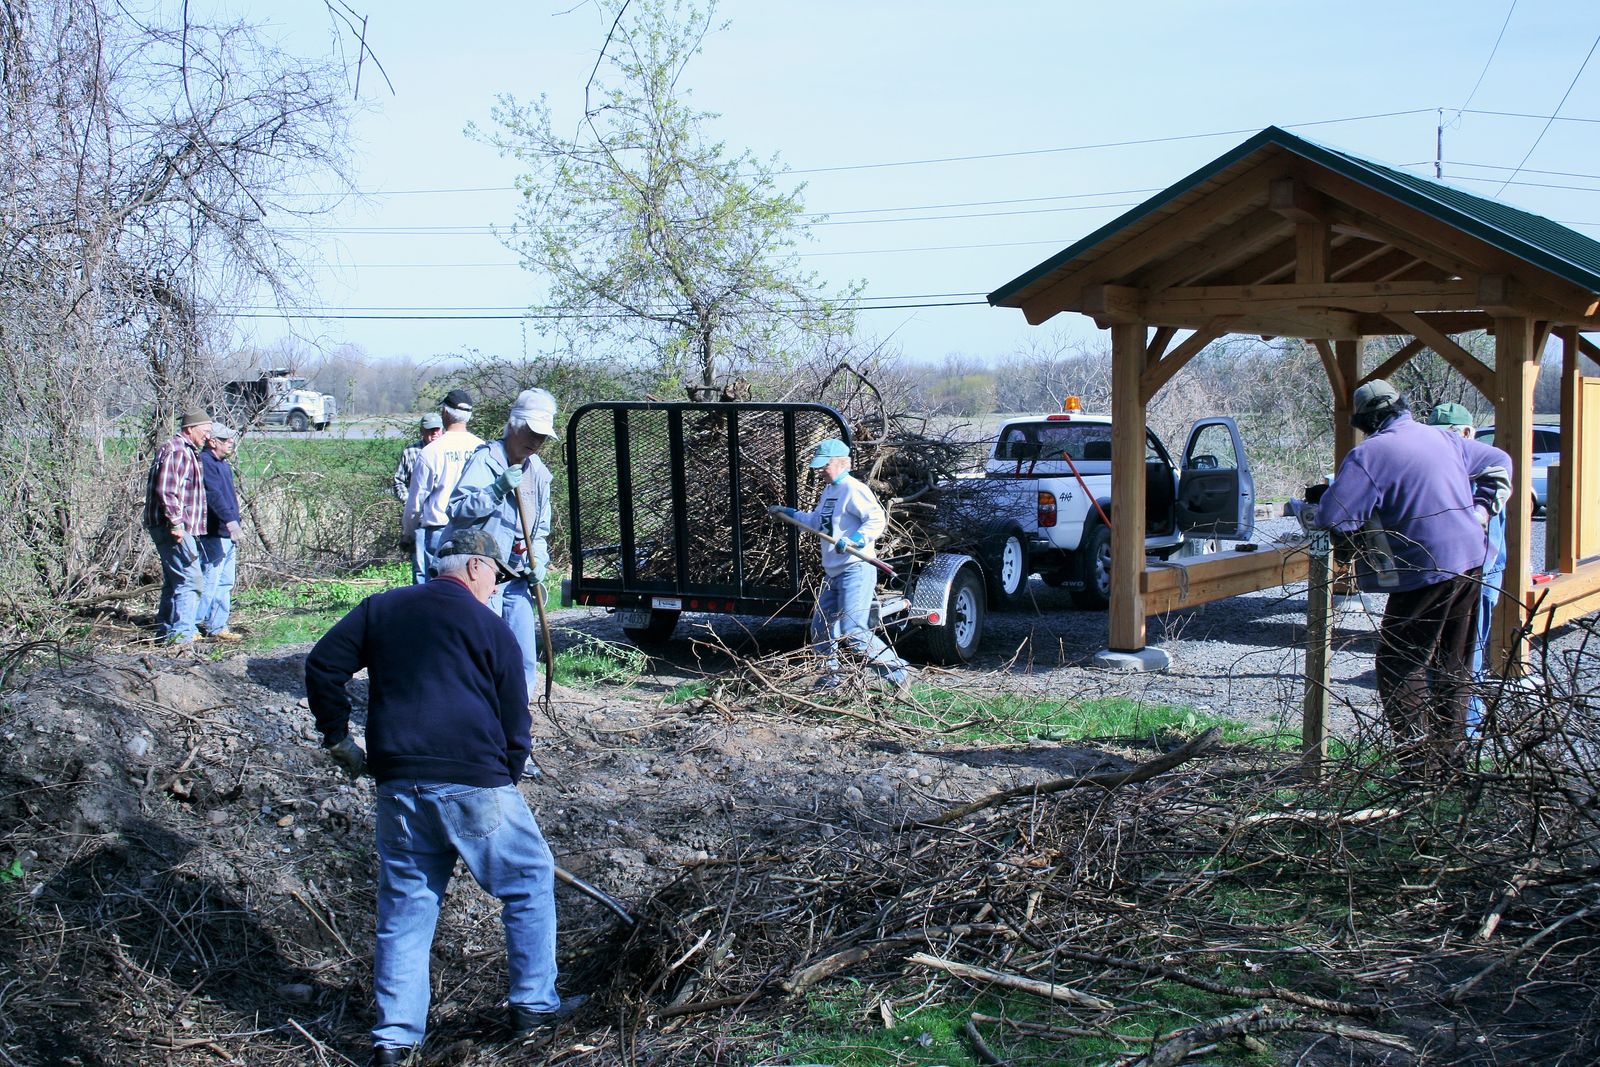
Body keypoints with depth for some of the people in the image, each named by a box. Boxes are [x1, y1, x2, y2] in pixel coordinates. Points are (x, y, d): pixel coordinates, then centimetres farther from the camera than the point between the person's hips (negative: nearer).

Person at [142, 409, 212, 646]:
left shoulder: (187, 451, 20)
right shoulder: (175, 451, -14)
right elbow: (165, 490, -22)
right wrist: (176, 523, -23)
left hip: (178, 528, 11)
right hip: (173, 528, -11)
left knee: (174, 581, 16)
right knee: (190, 580, -13)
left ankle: (165, 631, 23)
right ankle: (181, 634, -14)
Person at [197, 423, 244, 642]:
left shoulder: (224, 465, 20)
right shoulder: (205, 462, -13)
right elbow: (213, 494, -25)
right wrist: (229, 520, -34)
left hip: (228, 535, 10)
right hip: (213, 535, -10)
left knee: (225, 583, 12)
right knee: (209, 581, -10)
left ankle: (217, 627, 17)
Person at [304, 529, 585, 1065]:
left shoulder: (381, 608, 15)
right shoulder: (491, 628, 5)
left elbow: (322, 665, 9)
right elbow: (515, 724, 5)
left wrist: (337, 737, 18)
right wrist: (504, 782, 18)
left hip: (398, 783, 4)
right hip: (473, 780, -4)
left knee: (405, 904, 12)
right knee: (529, 880, 14)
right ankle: (533, 1004, 20)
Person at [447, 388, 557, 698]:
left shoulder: (538, 471, 14)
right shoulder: (485, 460, -8)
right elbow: (457, 510, -17)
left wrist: (538, 559, 6)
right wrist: (497, 489, -27)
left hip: (518, 578, 7)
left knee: (525, 660, 5)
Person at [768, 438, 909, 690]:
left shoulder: (853, 489, -13)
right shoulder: (828, 491, 18)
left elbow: (877, 519, -23)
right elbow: (817, 521, 32)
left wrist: (855, 540, -33)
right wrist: (789, 513, 32)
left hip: (855, 570, -10)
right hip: (832, 573, 10)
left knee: (853, 631, -17)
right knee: (821, 627, 16)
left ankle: (897, 672, -10)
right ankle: (831, 675, 31)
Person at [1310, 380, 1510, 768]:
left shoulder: (1370, 453, -13)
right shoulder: (1442, 439, 12)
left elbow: (1333, 517, -19)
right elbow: (1499, 464, 25)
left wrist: (1310, 515, 2)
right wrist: (1482, 511, 19)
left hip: (1426, 571, -8)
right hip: (1470, 562, 8)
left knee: (1401, 666, -1)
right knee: (1454, 662, 17)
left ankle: (1421, 756, -5)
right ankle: (1449, 748, 24)